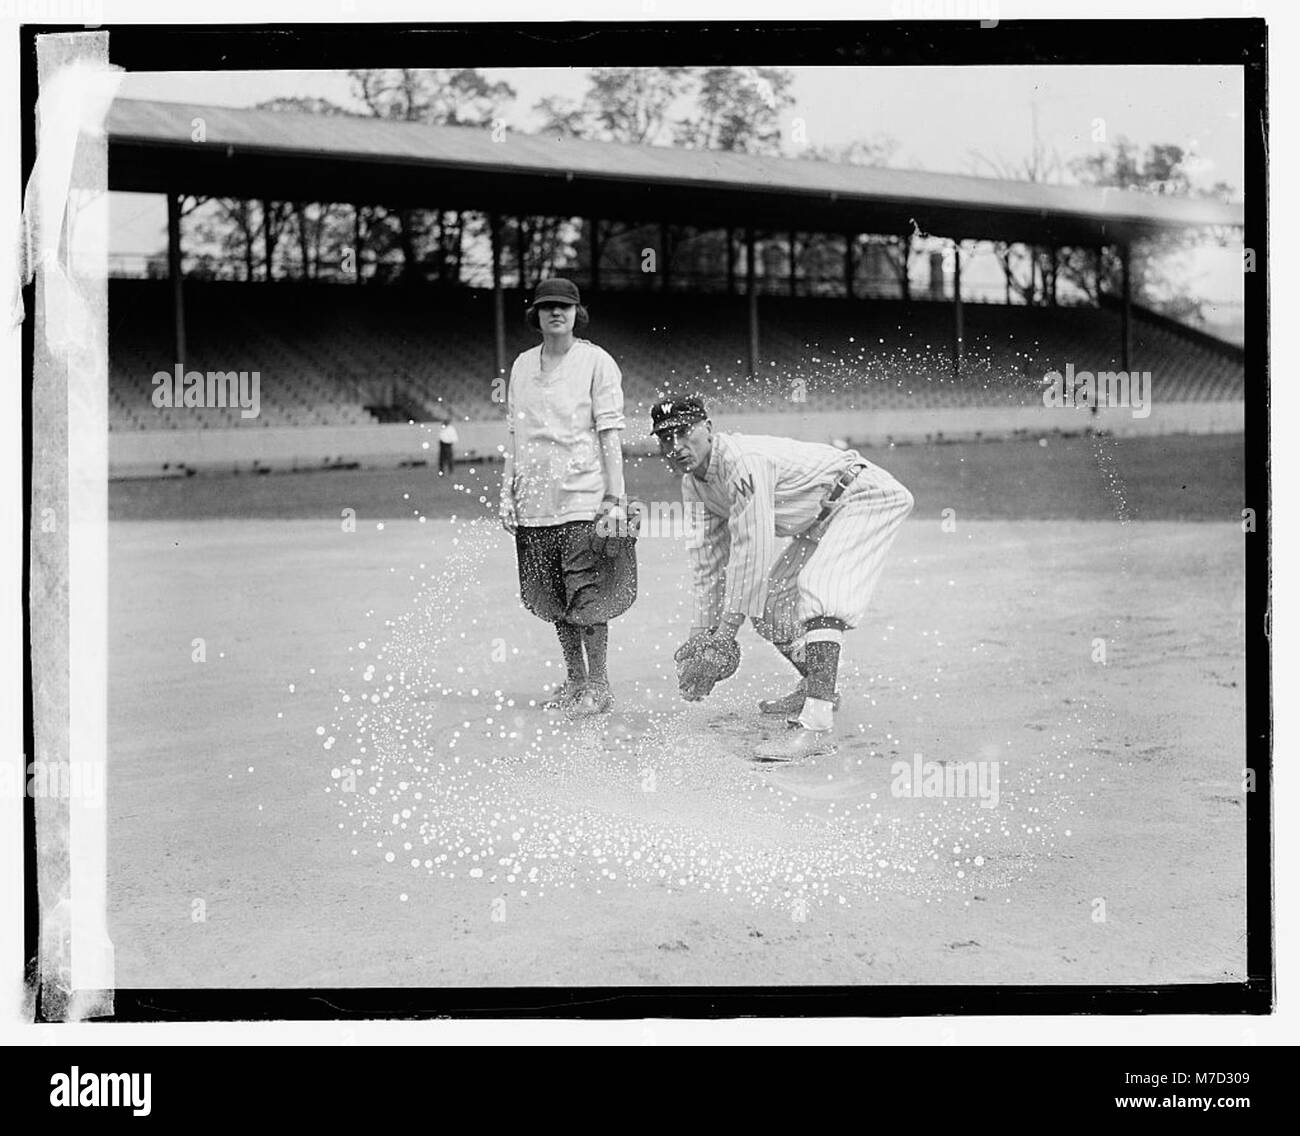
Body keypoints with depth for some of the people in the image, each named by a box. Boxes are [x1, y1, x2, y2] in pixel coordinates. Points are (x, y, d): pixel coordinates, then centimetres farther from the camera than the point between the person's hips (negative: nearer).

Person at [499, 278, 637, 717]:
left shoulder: (596, 361, -2)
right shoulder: (522, 365, 12)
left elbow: (610, 434, -6)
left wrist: (614, 500, -11)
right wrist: (507, 491, 11)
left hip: (583, 500, -5)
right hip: (534, 501, 5)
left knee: (587, 598, -6)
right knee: (553, 599, 9)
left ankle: (598, 686, 5)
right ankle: (574, 681, 21)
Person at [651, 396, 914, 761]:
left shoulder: (743, 461, -28)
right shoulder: (694, 484, 2)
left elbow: (752, 550, -29)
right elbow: (709, 561, 7)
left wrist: (727, 629, -25)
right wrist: (701, 632, 0)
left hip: (866, 495, -10)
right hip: (822, 520, 10)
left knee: (818, 588, -28)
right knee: (768, 598, 11)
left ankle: (817, 725, -37)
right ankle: (816, 689, 32)